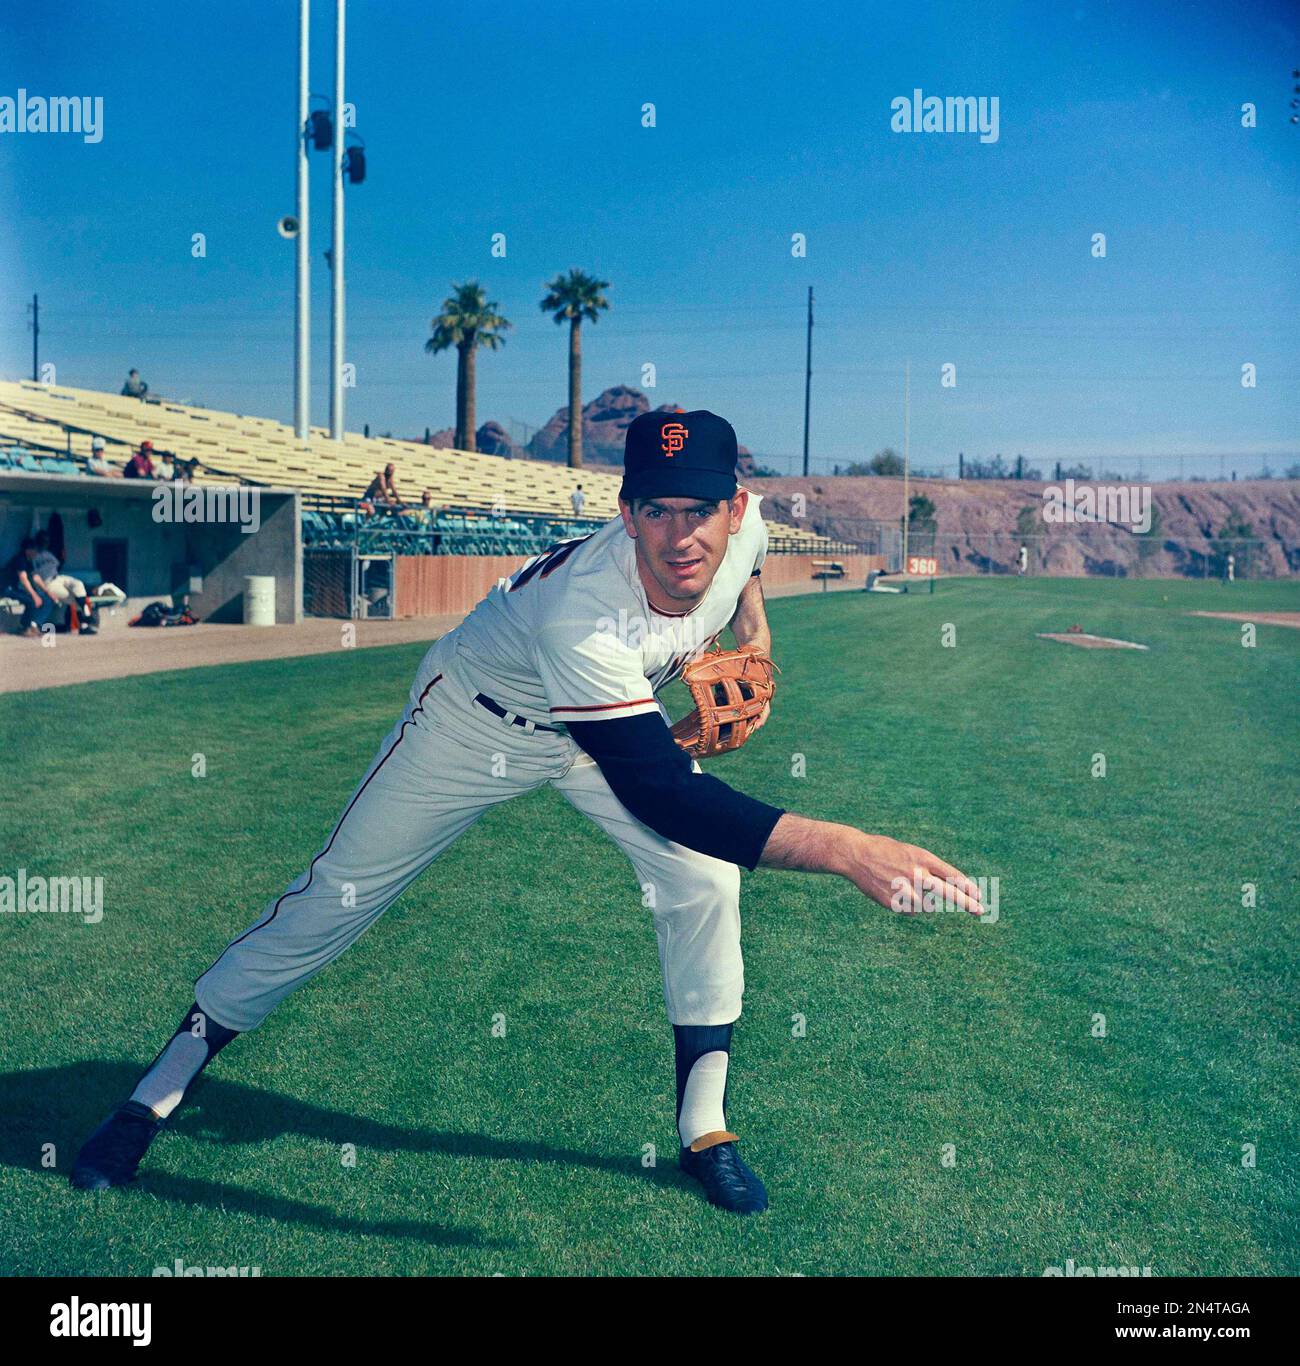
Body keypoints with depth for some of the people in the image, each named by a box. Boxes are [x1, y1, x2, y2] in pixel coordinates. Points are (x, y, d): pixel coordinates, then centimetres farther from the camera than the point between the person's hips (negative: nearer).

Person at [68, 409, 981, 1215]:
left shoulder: (744, 523, -25)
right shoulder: (582, 614, -46)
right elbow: (665, 797, -52)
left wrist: (751, 614, -5)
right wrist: (847, 851, -59)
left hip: (620, 715, 5)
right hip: (479, 720, -5)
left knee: (705, 880, -11)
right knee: (334, 899, -2)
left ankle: (704, 1128, 8)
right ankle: (156, 1095, 18)